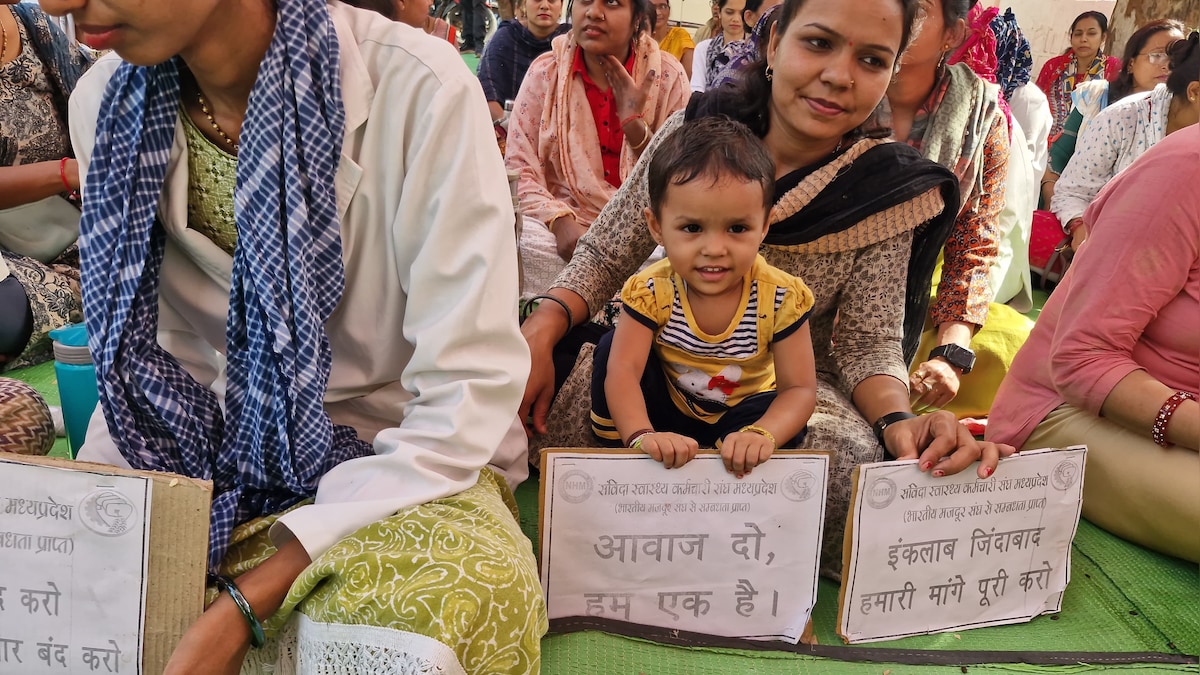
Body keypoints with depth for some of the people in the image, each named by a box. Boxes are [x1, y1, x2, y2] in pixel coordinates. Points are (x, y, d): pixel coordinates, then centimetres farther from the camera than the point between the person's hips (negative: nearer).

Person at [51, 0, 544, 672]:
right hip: (212, 451, 5)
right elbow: (149, 353, 8)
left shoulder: (419, 88, -21)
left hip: (414, 457, -4)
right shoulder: (103, 106, -3)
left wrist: (245, 604, -25)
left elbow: (469, 388, -21)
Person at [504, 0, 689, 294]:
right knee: (518, 244, -29)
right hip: (565, 221, 1)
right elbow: (520, 167, -4)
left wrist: (634, 121, -18)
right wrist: (561, 222, -21)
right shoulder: (545, 71, -1)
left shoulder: (667, 75, -3)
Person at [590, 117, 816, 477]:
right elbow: (623, 371, -33)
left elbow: (799, 388, -22)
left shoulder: (781, 298, -23)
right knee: (611, 347, -22)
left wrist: (762, 435, -44)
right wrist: (640, 435, -53)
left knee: (784, 419, -31)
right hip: (666, 411, 1)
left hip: (737, 417, 0)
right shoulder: (650, 291, -23)